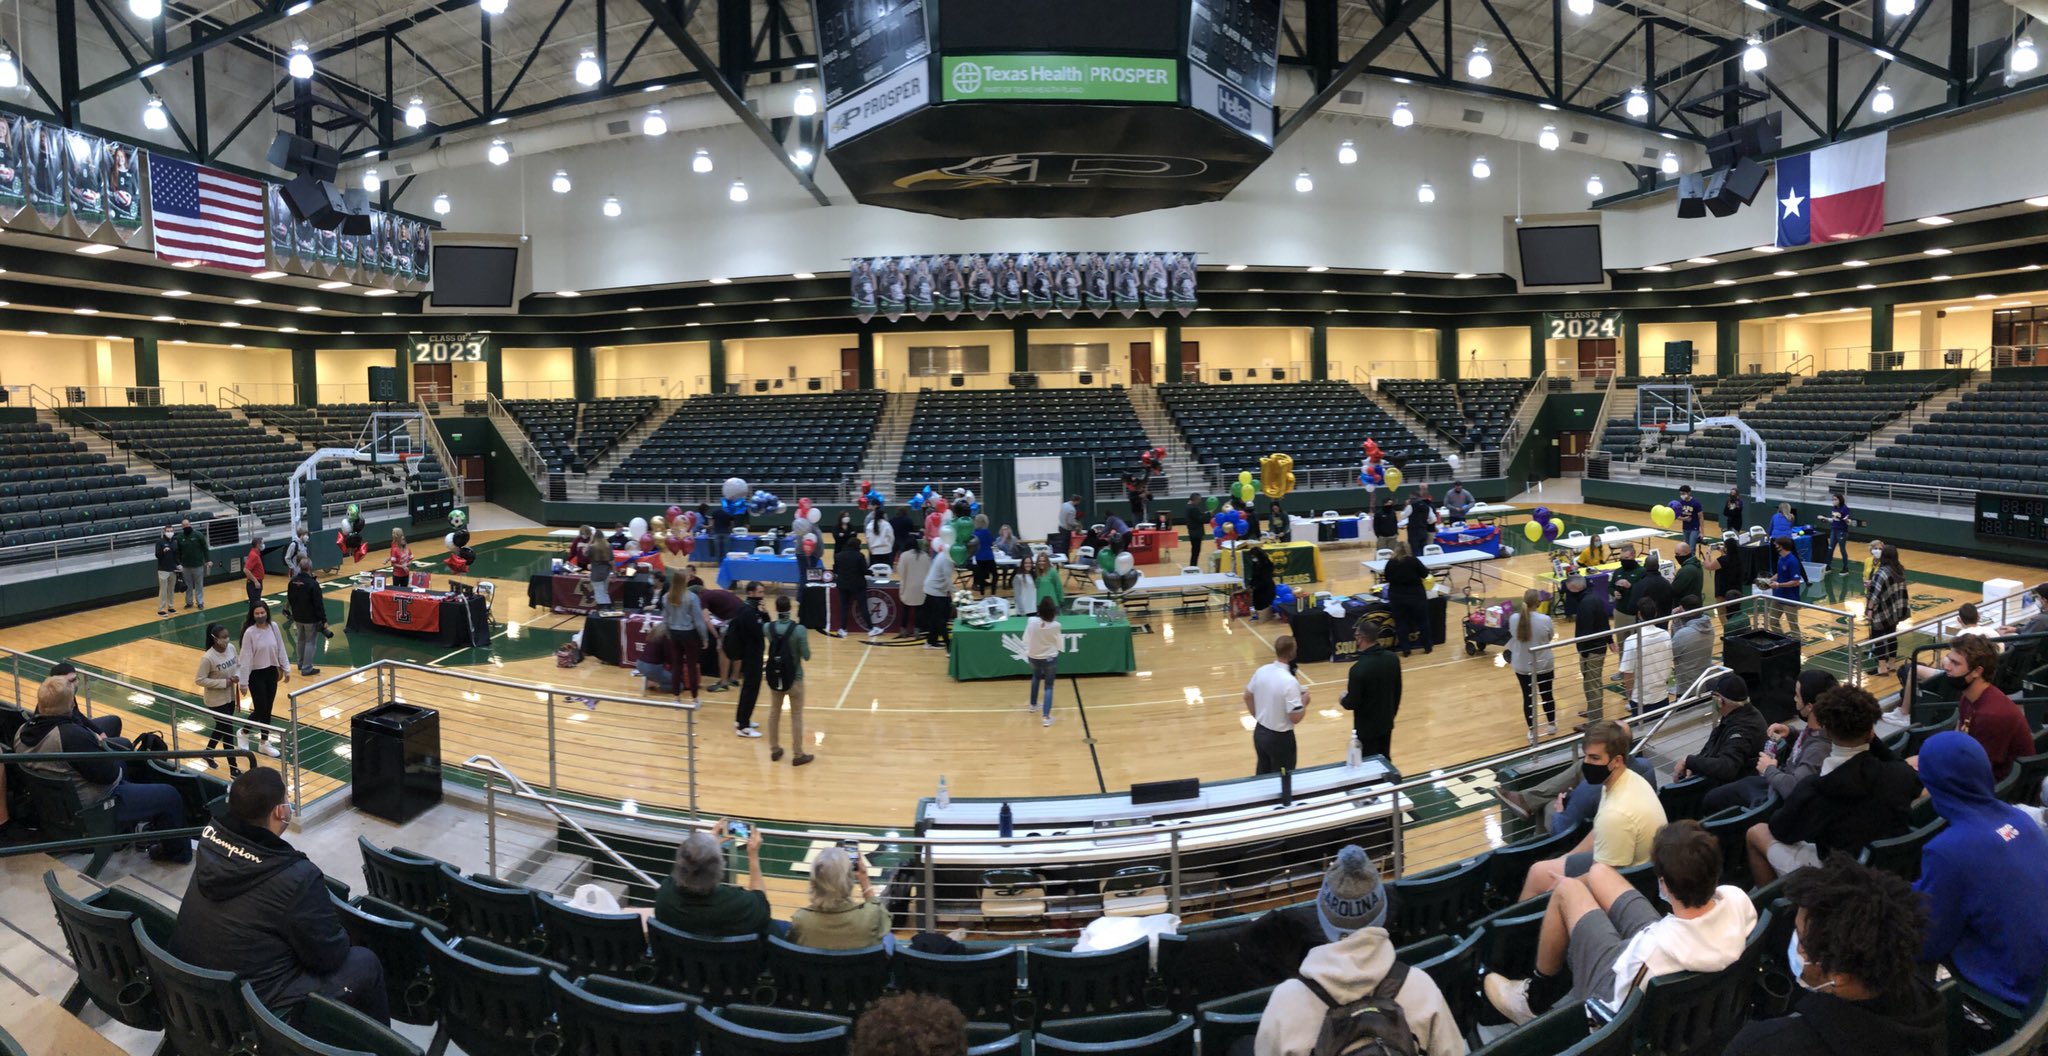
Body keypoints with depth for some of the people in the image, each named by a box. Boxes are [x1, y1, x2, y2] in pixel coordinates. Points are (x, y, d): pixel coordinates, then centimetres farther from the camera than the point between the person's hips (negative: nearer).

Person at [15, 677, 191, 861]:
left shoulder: (23, 731, -10)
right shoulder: (72, 736, -35)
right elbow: (110, 774, -25)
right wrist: (103, 745, -9)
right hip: (95, 809, -9)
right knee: (169, 795, -1)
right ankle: (178, 851, 18)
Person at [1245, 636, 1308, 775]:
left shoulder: (1261, 671, -6)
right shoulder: (1290, 682, -27)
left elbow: (1247, 696, 9)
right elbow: (1295, 718, -22)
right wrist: (1304, 702, -4)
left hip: (1260, 732, 6)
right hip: (1280, 737, -6)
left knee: (1262, 776, 22)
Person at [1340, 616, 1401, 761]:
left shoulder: (1359, 668, -28)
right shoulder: (1392, 658, -7)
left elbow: (1352, 703, -20)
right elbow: (1397, 691, 6)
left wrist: (1342, 699, 2)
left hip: (1367, 727, -6)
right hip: (1387, 722, 6)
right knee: (1385, 761, 20)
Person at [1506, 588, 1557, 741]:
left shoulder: (1513, 619, -15)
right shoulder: (1545, 620, -21)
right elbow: (1550, 638, -2)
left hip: (1522, 666, 1)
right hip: (1543, 665, -1)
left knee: (1528, 697, 12)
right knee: (1546, 694, 20)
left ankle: (1532, 732, 21)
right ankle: (1551, 725, 39)